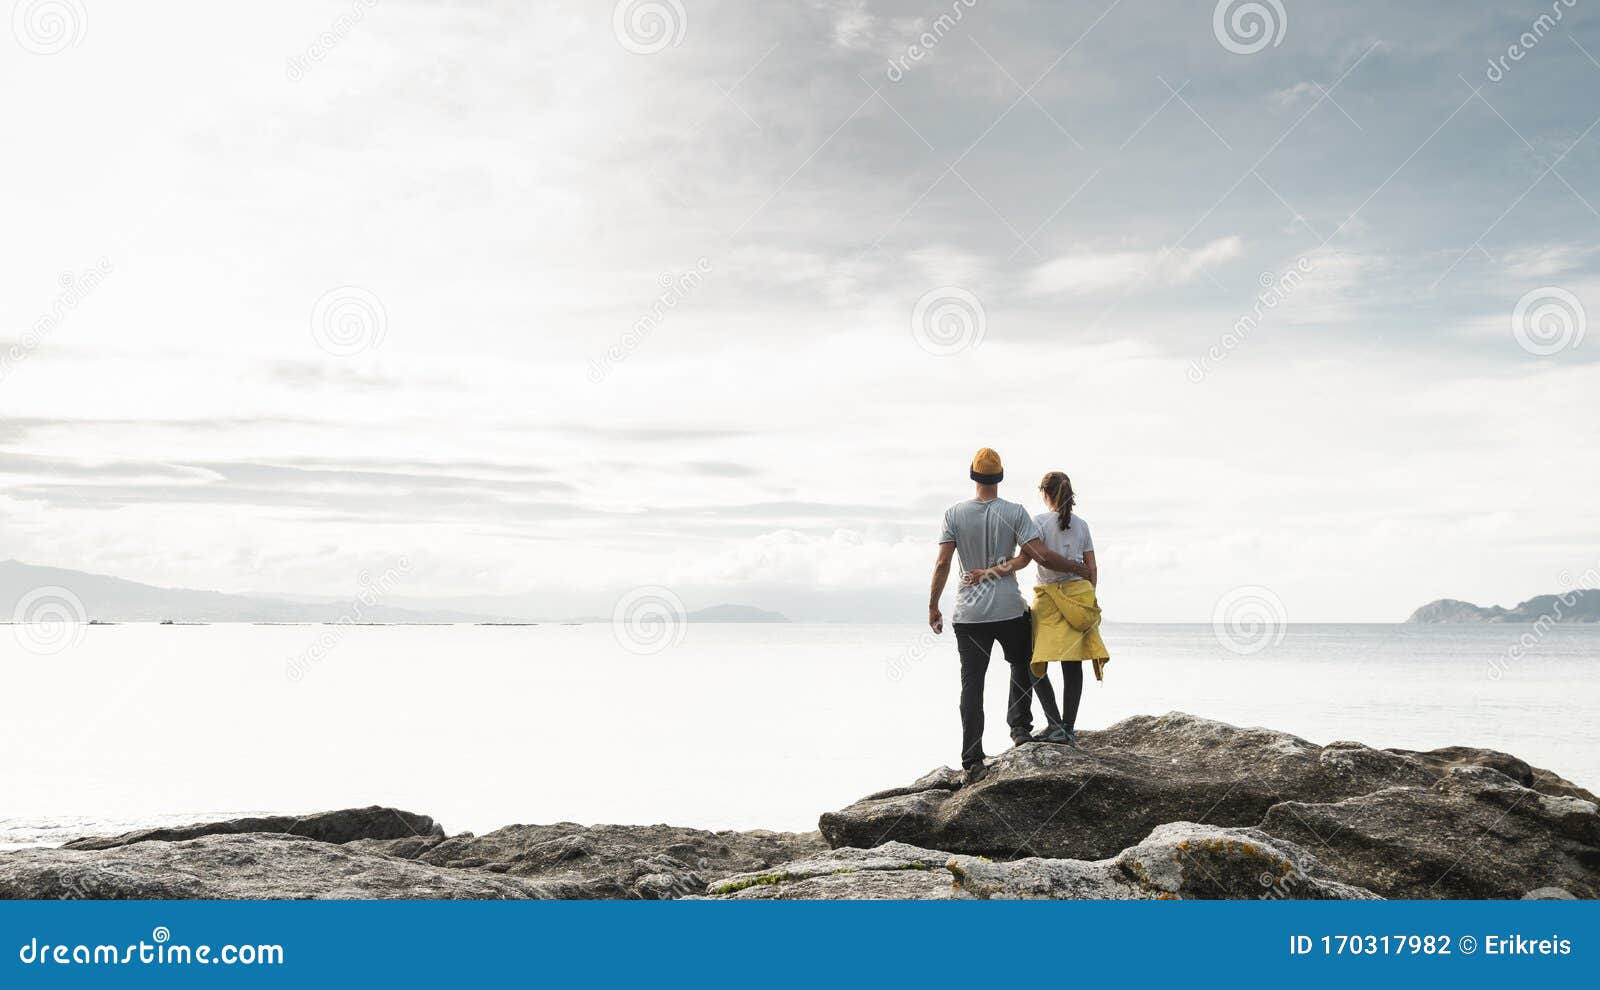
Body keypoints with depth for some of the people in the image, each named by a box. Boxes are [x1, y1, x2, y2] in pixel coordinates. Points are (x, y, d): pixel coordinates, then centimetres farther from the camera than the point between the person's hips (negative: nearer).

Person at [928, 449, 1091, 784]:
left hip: (968, 614, 1)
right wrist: (1079, 568, 2)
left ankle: (972, 762, -3)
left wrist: (933, 606, 4)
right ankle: (1020, 727, 17)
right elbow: (1040, 555, -11)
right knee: (1022, 666, 26)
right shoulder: (1014, 513, -5)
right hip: (1009, 609, -1)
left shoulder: (955, 514, -1)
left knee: (971, 684, 1)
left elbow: (942, 563, -4)